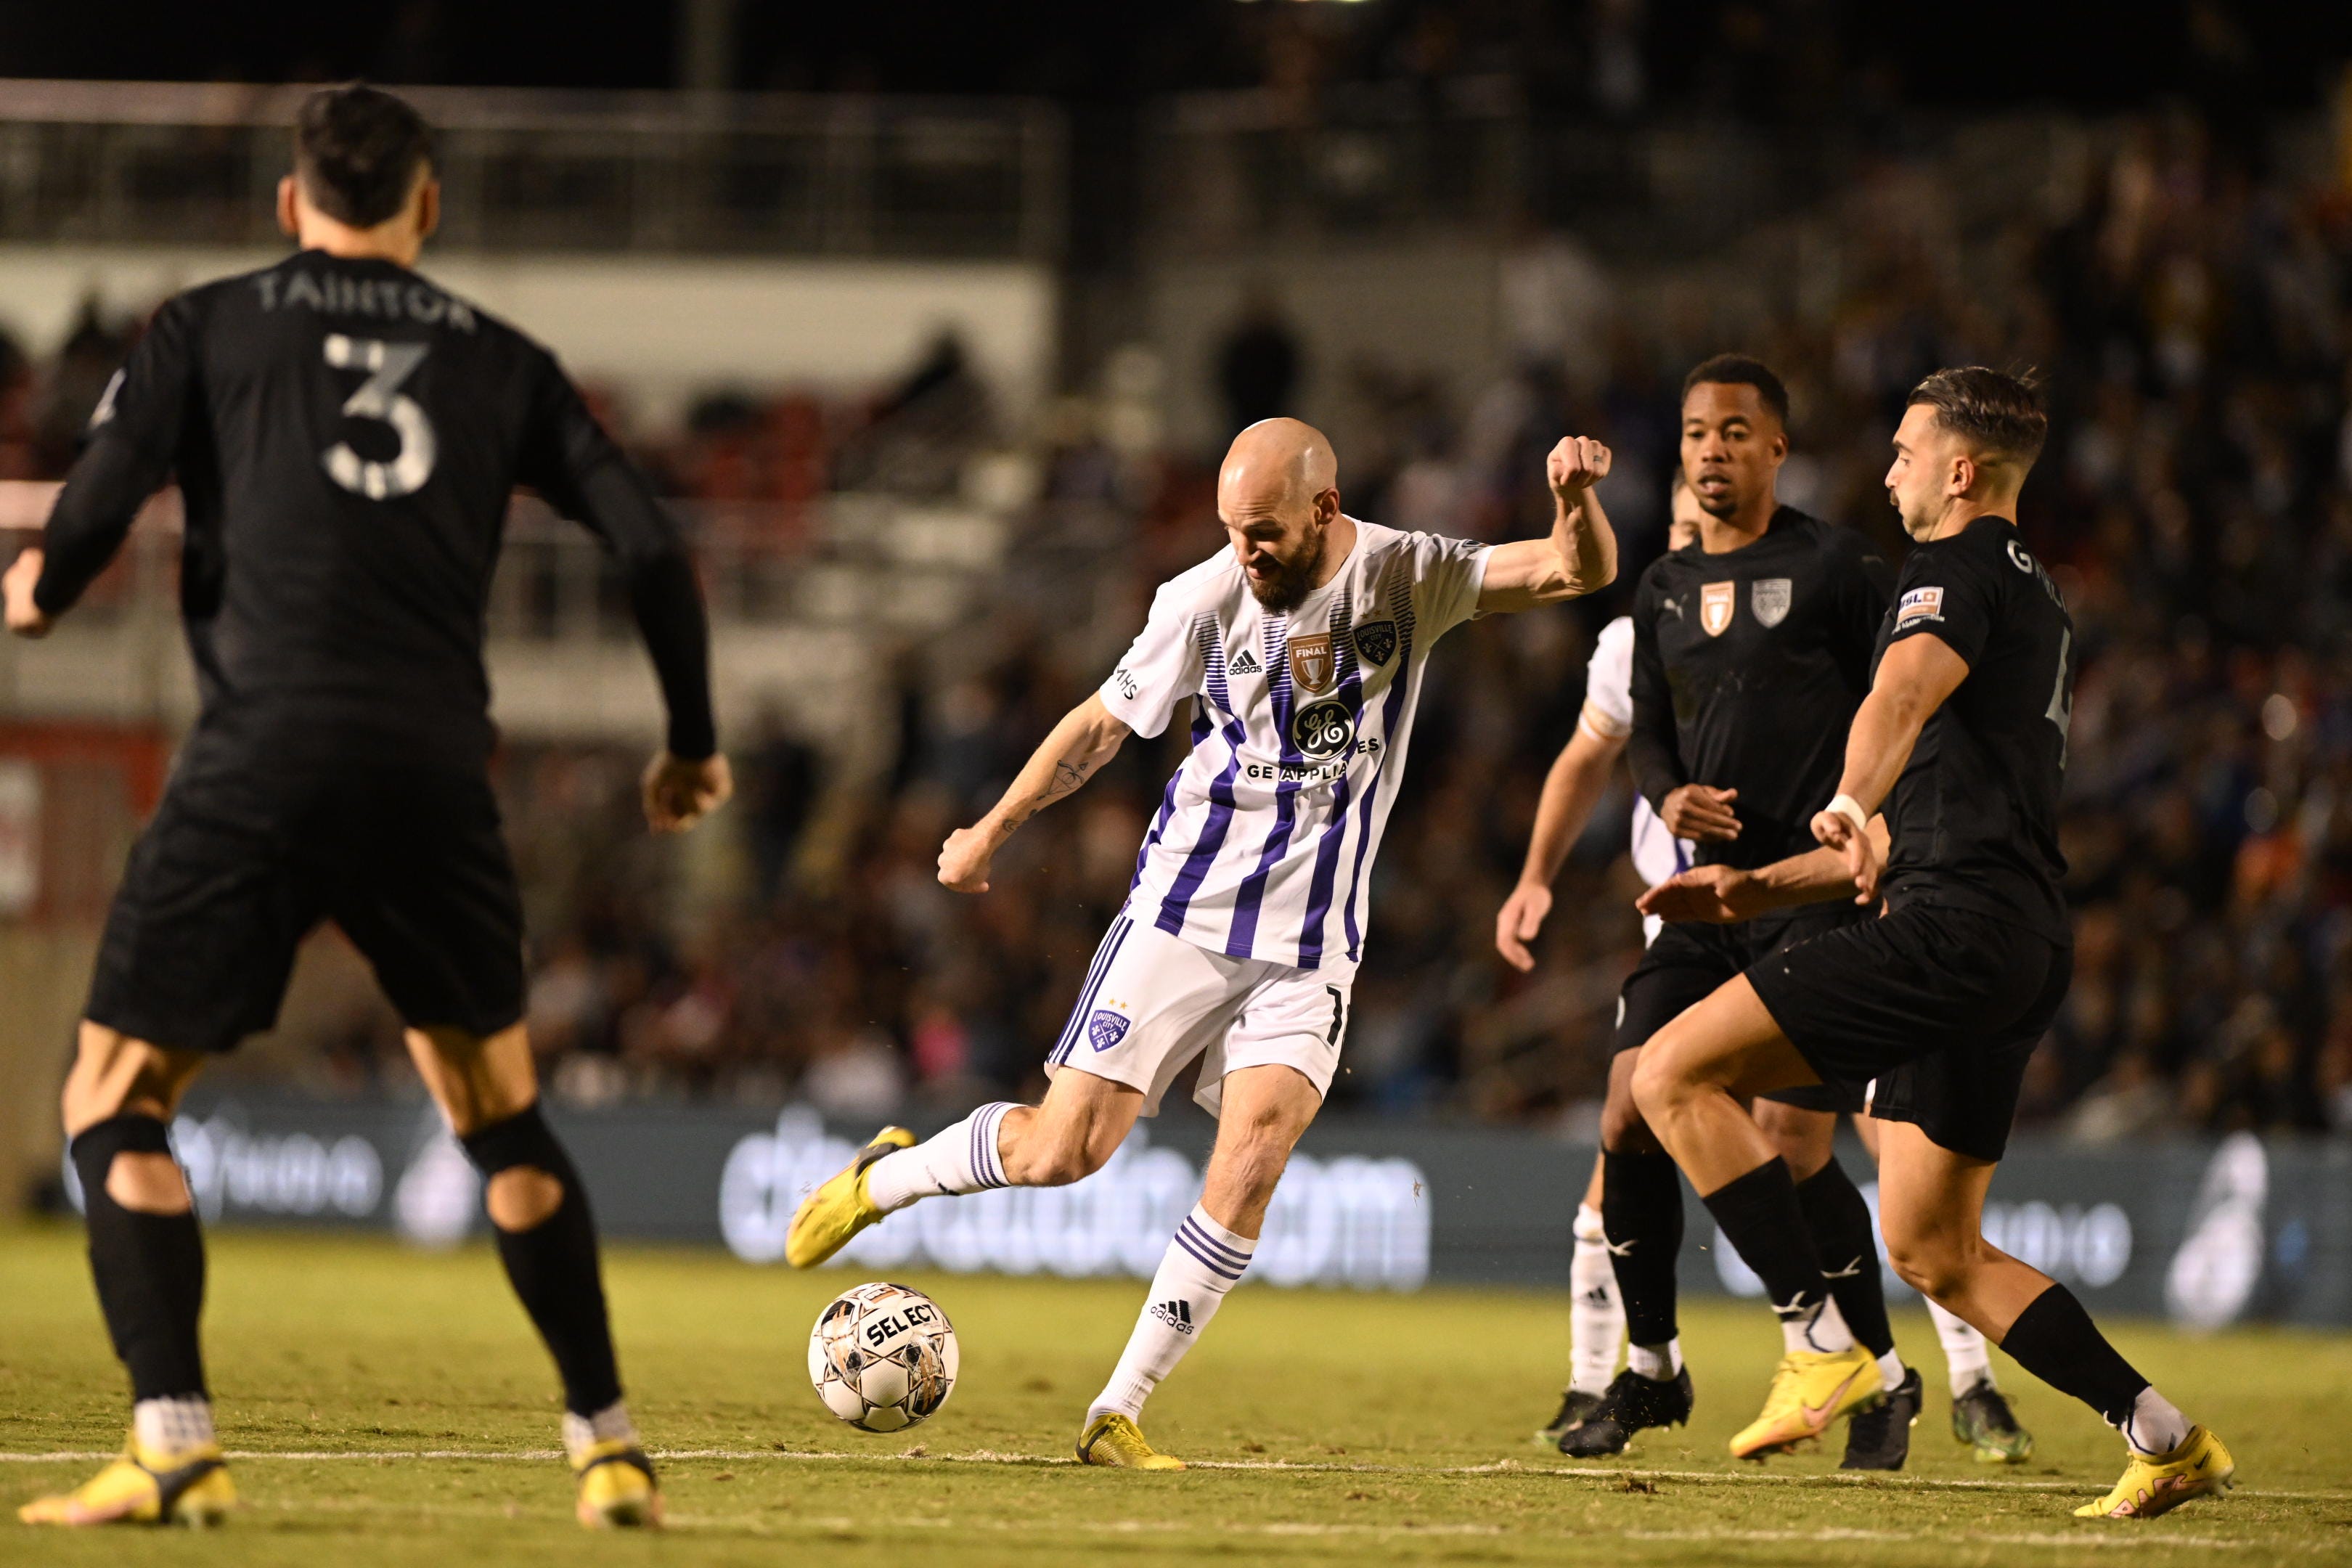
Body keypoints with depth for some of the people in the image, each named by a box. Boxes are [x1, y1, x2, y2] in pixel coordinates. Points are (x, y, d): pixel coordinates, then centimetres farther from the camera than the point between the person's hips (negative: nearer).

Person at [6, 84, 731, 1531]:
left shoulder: (209, 328, 11)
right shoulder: (500, 362, 18)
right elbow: (652, 546, 11)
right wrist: (694, 745, 23)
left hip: (262, 761, -3)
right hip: (440, 778, 3)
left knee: (116, 1107, 6)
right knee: (501, 1113, 20)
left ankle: (175, 1443, -9)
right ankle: (609, 1447, 17)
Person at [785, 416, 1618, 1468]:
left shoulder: (1406, 578, -5)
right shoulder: (1205, 600, -6)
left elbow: (1581, 573, -12)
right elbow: (1102, 723, 9)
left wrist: (1578, 500, -34)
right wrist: (991, 832, 16)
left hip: (1312, 945, 1)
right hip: (1183, 914, -1)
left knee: (1254, 1158, -18)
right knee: (1063, 1151, -5)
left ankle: (1118, 1413, -8)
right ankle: (888, 1174, 26)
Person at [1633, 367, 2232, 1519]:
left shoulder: (1959, 571, -3)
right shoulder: (2038, 603, 29)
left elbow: (1904, 693, -26)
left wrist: (1849, 808, -37)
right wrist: (1759, 887, 31)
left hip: (1957, 924, -10)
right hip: (2026, 944, 10)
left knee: (1673, 1075, -10)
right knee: (1932, 1251, 13)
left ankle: (1820, 1341, -15)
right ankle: (2164, 1437, 6)